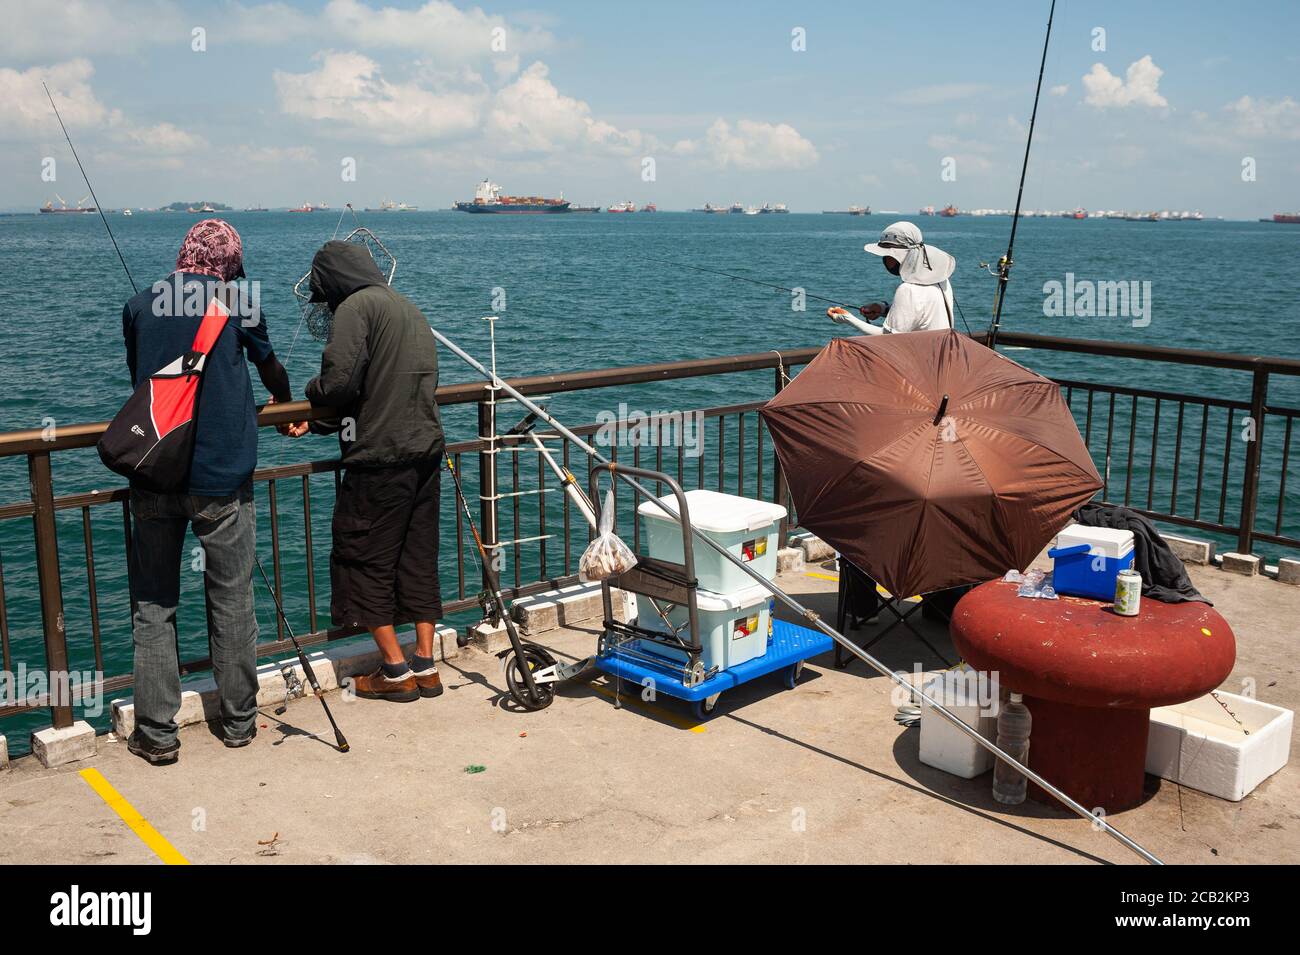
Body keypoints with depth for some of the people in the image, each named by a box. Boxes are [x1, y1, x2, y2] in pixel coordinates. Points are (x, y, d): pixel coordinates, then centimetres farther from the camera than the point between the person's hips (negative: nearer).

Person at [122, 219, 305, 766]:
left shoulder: (140, 305, 7)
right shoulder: (235, 303, 0)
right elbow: (270, 367, 16)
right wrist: (285, 404, 38)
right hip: (221, 478, -2)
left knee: (153, 605, 9)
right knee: (231, 603, 9)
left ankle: (156, 733, 11)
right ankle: (238, 722, 19)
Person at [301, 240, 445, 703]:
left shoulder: (355, 306, -7)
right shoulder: (410, 309, 20)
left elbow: (340, 383, -20)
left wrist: (310, 392, 4)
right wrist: (315, 422, 24)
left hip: (380, 459, -8)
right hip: (426, 451, 8)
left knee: (364, 560, 4)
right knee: (418, 559, 13)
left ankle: (396, 671, 9)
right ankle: (425, 666, 18)